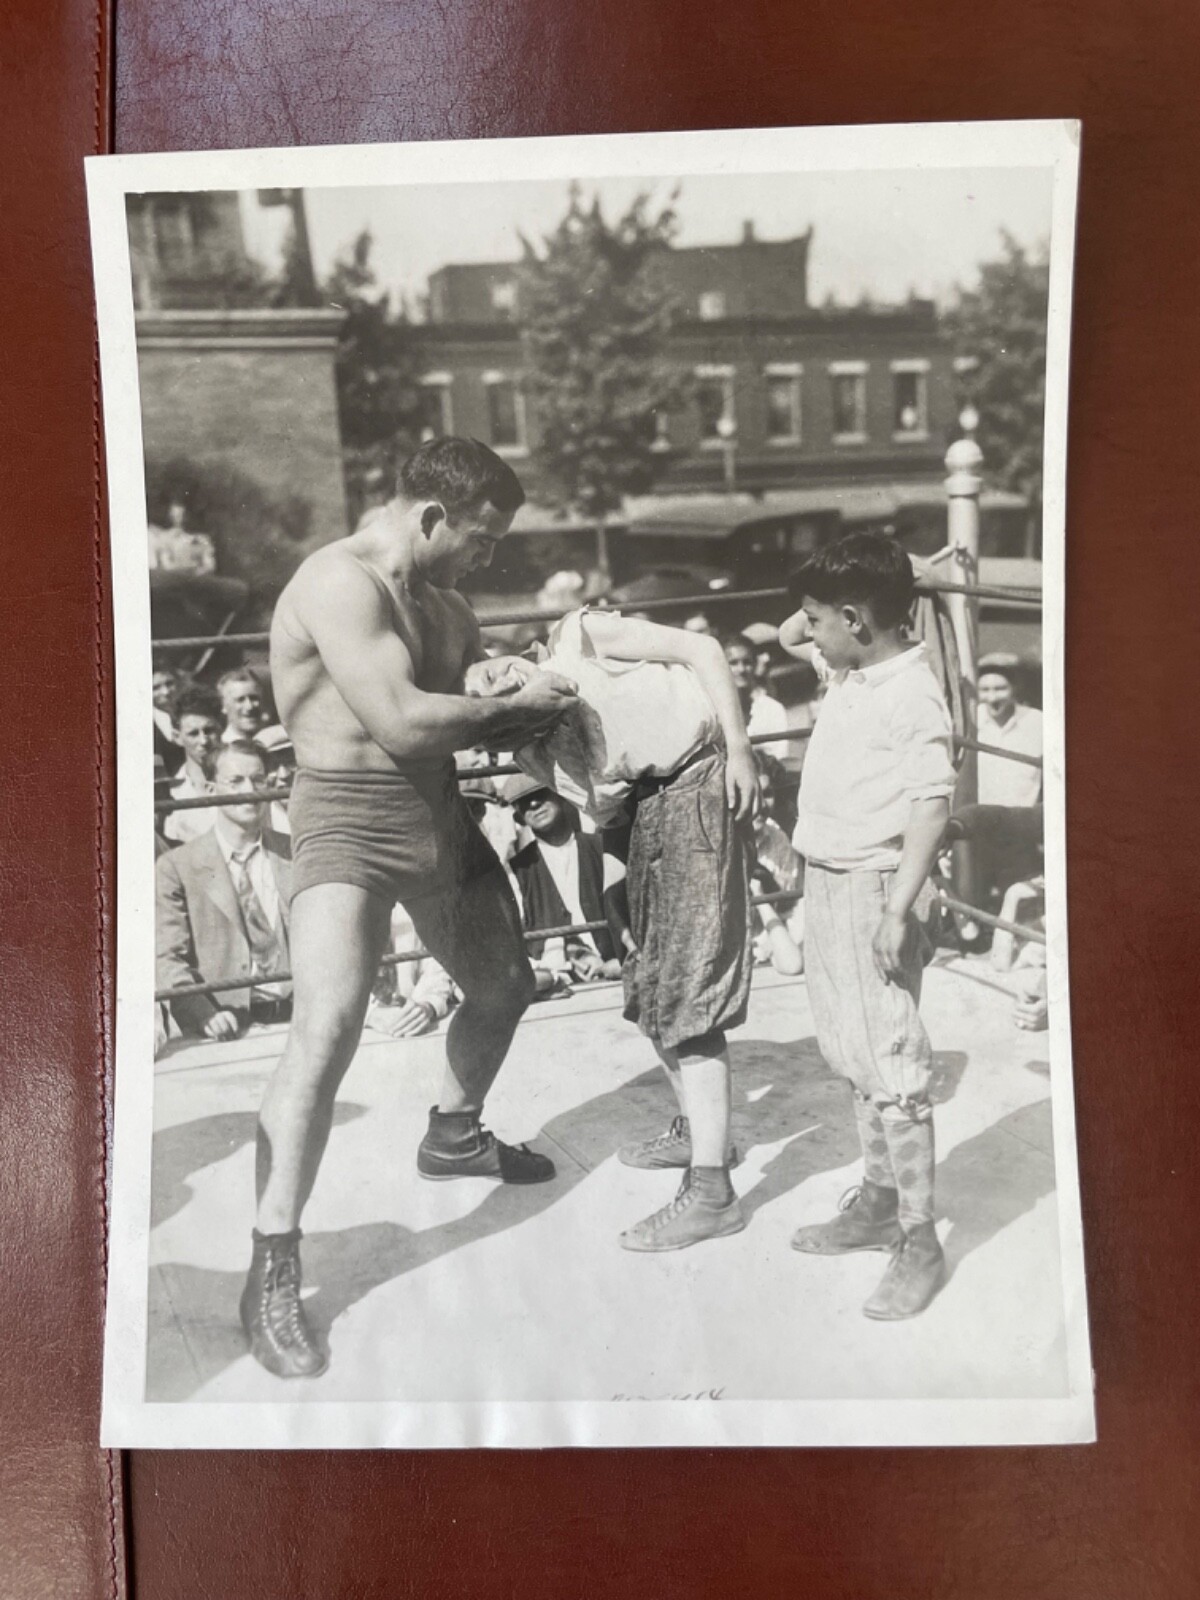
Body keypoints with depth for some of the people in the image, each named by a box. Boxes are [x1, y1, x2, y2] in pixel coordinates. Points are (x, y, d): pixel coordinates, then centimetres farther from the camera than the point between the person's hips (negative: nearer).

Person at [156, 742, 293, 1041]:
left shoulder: (297, 855, 13)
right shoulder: (176, 867, 5)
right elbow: (168, 958, -2)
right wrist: (205, 1016, -19)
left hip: (295, 1015, 2)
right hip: (226, 1025, -2)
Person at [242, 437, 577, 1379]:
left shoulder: (443, 602, 12)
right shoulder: (340, 583, -17)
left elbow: (478, 710, 17)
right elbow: (403, 725, -25)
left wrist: (518, 694, -6)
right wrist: (511, 702, -12)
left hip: (441, 814, 9)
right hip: (350, 817, -9)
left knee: (505, 987, 21)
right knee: (329, 1027, -24)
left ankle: (454, 1136, 48)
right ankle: (273, 1268, -11)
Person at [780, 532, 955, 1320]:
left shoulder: (913, 694, -17)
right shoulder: (849, 673, 8)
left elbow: (931, 807, -20)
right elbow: (785, 638, 27)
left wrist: (900, 910, -23)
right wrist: (817, 605, 10)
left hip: (873, 888, -9)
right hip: (829, 880, 9)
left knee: (891, 1064, -4)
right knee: (856, 1056, 17)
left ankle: (920, 1241, 8)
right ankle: (880, 1201, 31)